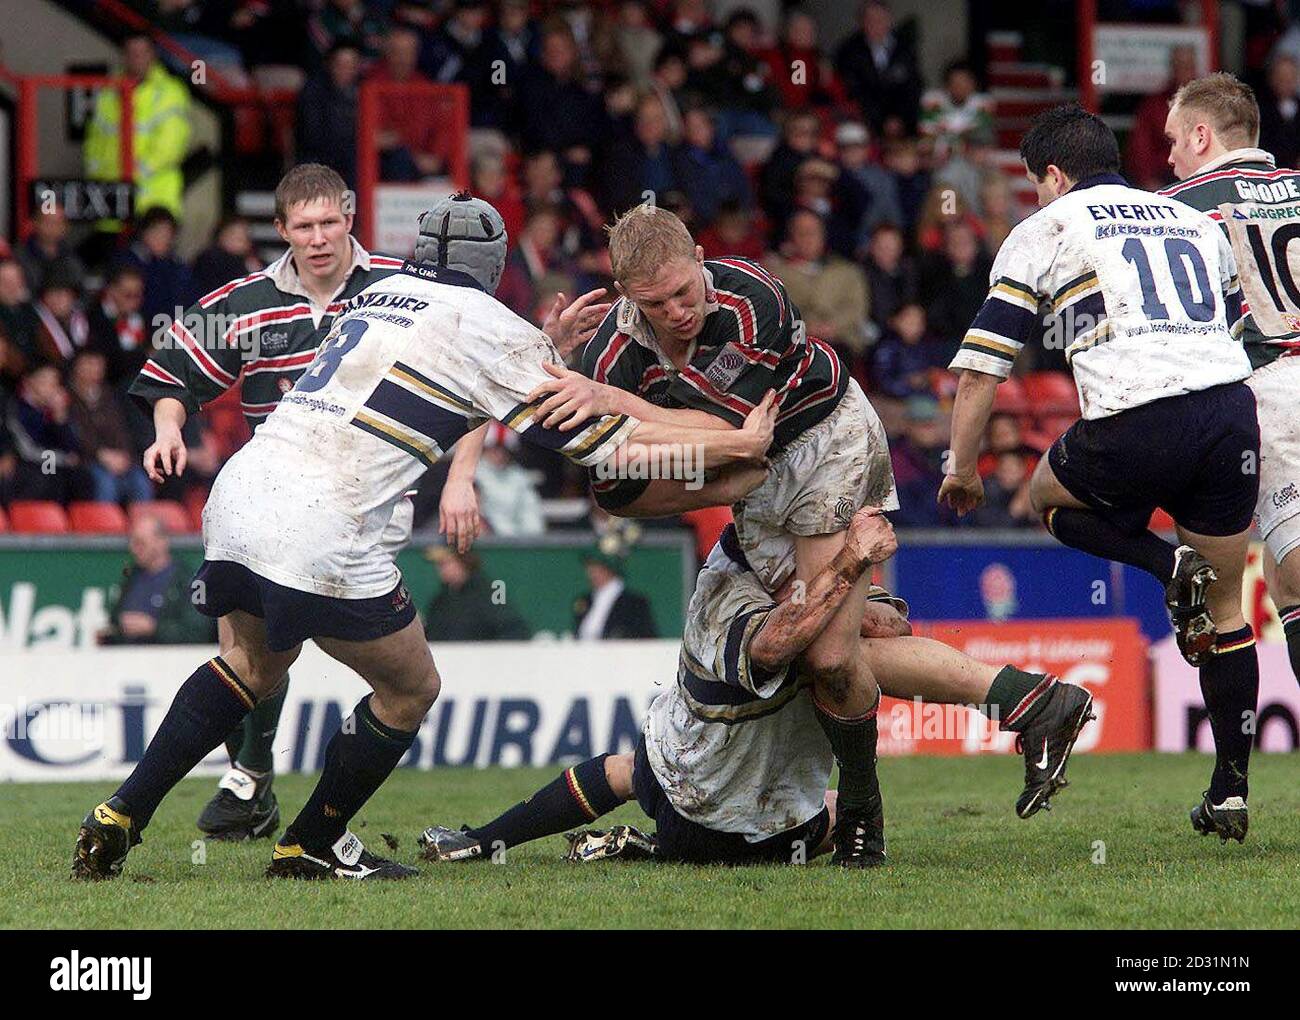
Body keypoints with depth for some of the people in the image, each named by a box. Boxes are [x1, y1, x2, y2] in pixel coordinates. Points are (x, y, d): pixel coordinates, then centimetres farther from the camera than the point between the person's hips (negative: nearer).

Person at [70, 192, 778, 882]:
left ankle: (117, 819, 24)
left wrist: (549, 351, 36)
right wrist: (743, 443, 11)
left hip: (236, 500, 7)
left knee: (255, 664, 30)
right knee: (410, 690, 16)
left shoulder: (376, 295, 20)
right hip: (326, 540, -7)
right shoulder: (492, 328, 2)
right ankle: (312, 847, 25)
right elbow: (616, 446, 2)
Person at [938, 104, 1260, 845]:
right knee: (1225, 612, 18)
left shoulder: (1047, 231, 11)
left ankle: (1170, 568, 2)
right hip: (1233, 412, 4)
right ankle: (1232, 787, 13)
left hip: (1134, 423, -4)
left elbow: (983, 367, 9)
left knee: (1050, 495, 27)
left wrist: (963, 466, 21)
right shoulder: (1196, 222, 25)